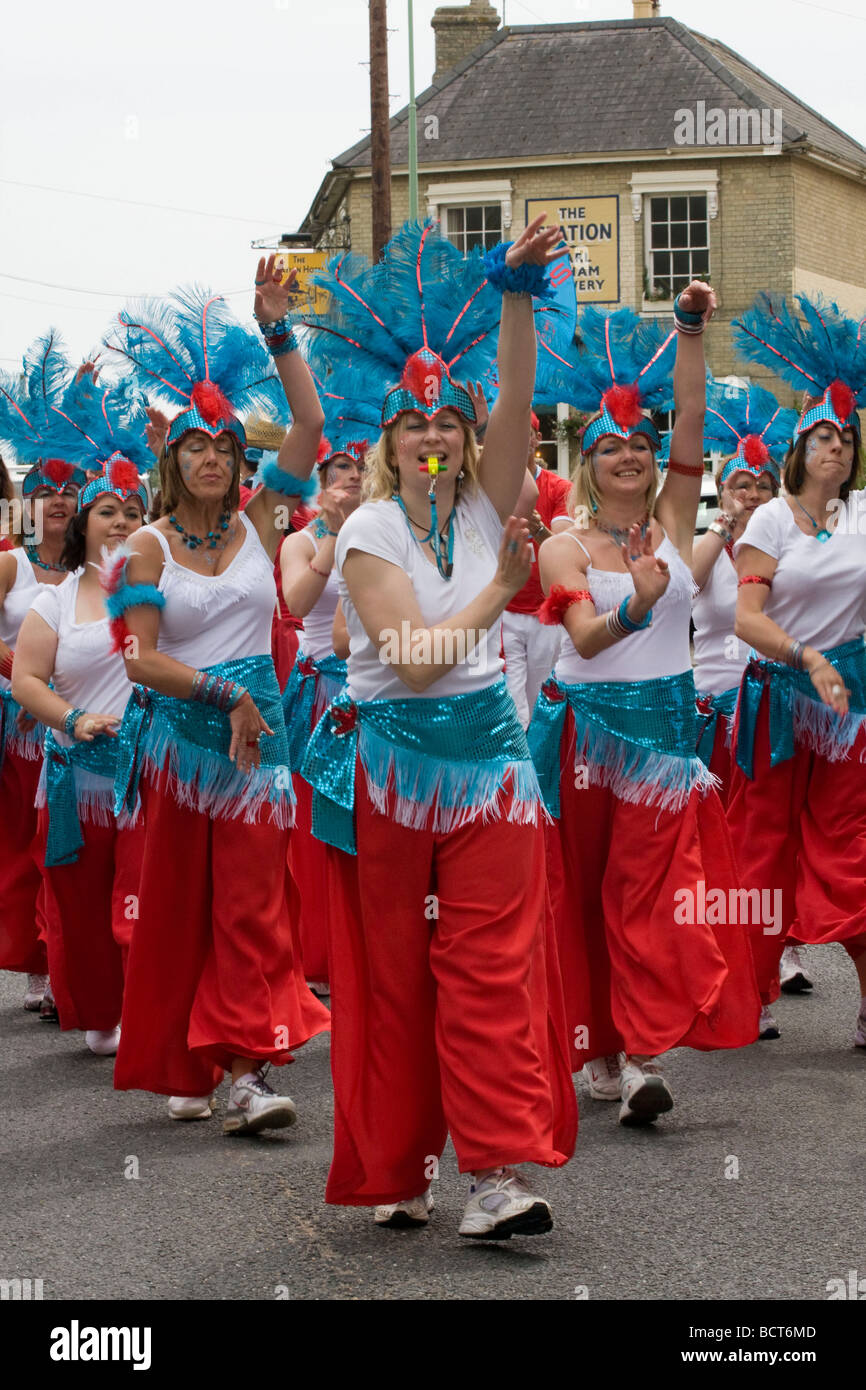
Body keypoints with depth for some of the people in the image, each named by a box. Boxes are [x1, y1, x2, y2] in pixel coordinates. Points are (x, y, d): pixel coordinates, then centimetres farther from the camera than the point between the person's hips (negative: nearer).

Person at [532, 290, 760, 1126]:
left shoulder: (672, 525, 7)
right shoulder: (564, 548, 0)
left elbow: (691, 424, -5)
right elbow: (584, 636, -16)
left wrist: (690, 330, -12)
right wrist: (633, 608, -36)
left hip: (665, 721, 1)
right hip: (586, 725, -1)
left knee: (653, 890, -8)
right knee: (585, 888, 4)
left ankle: (641, 1053, -14)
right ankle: (598, 1047, 12)